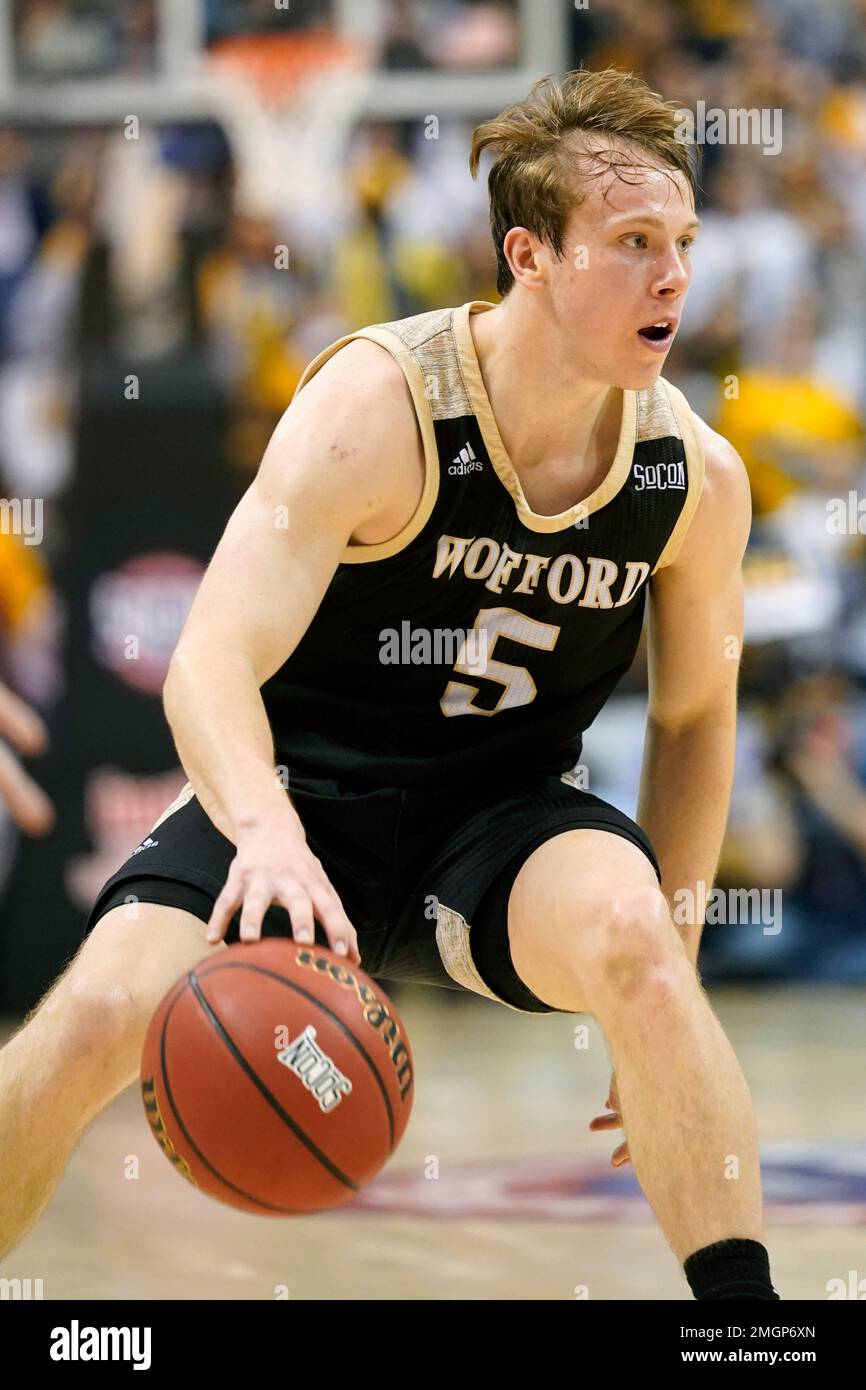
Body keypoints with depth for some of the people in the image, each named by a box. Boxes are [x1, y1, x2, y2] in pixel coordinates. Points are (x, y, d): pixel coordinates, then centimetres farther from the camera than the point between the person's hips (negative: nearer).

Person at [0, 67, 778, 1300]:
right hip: (302, 790, -2)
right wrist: (266, 833, -52)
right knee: (100, 1011, -22)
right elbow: (213, 662, -30)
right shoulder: (377, 406, -21)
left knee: (630, 934, -32)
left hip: (504, 809, 2)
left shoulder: (698, 475, -9)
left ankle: (740, 1305, -22)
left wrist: (657, 986, 7)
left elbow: (695, 714, 8)